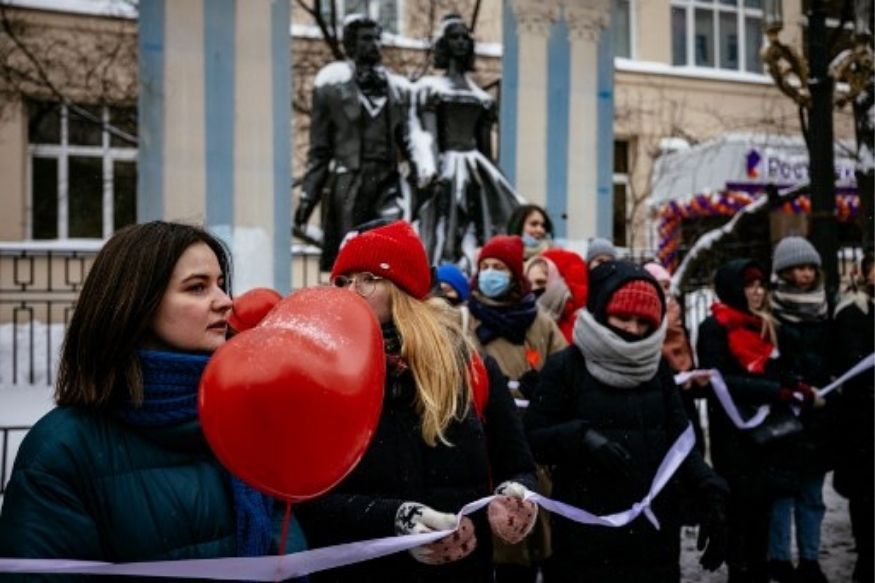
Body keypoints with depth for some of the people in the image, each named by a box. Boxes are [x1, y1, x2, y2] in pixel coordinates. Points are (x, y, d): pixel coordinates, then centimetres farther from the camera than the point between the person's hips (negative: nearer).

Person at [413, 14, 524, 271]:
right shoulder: (431, 87, 2)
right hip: (445, 167, -5)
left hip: (476, 169, 5)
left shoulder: (482, 96, 16)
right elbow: (429, 135, -8)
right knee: (444, 233, -8)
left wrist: (491, 177, 16)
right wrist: (434, 171, -21)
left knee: (478, 235, -1)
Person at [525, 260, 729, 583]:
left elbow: (679, 441, 9)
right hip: (588, 535, -4)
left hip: (654, 531, 4)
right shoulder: (565, 366, -2)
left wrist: (709, 487, -7)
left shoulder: (658, 369, 11)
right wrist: (581, 437, -20)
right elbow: (531, 440, -3)